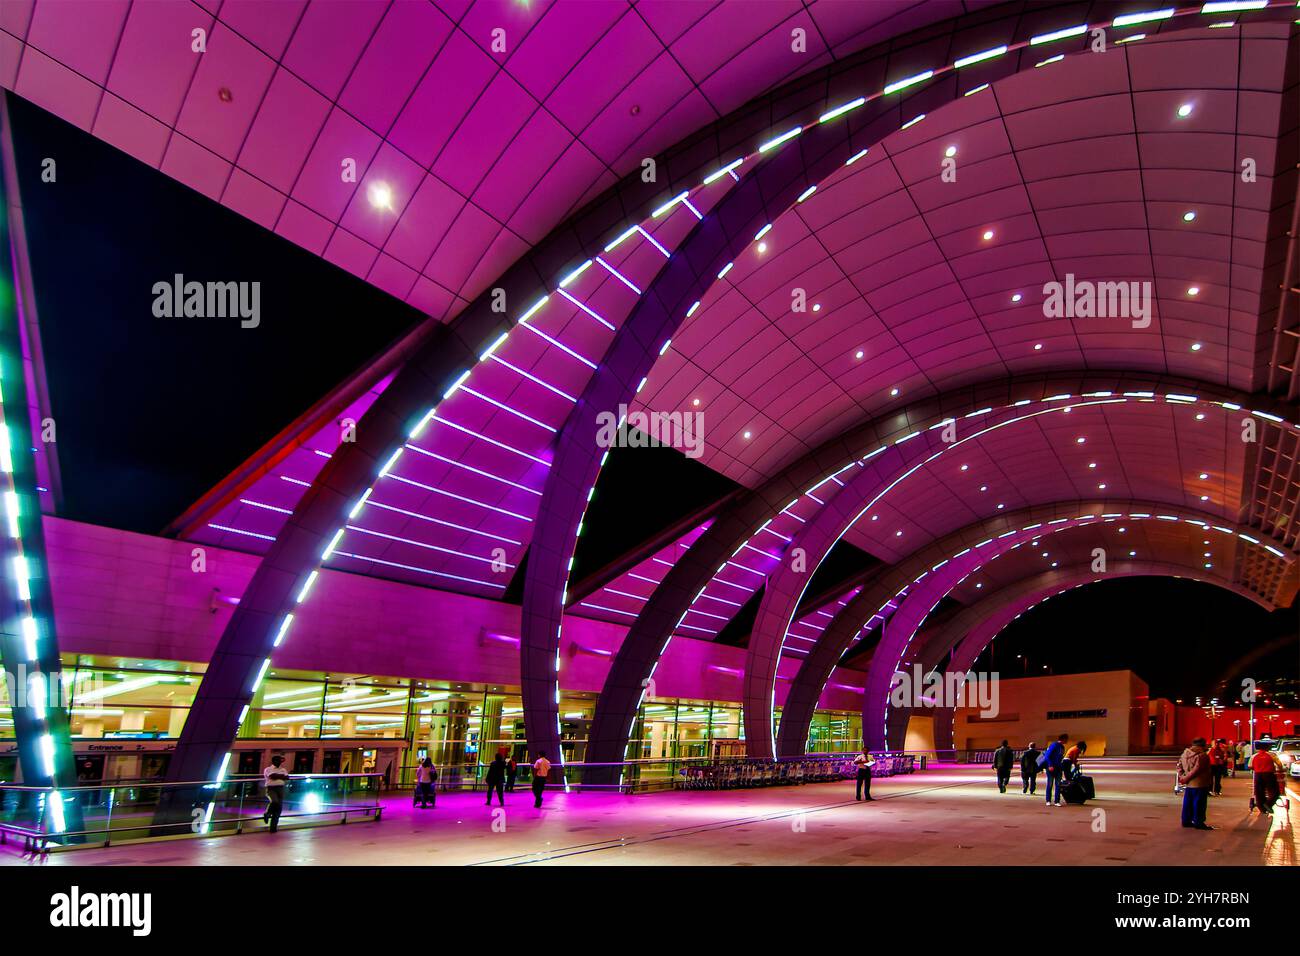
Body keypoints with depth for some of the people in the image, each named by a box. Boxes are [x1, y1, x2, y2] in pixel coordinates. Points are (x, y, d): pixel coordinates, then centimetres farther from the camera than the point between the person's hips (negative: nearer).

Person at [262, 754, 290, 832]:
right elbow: (272, 776, -15)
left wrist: (277, 776, -7)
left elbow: (287, 778, 2)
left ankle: (273, 826, 7)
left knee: (279, 808, -1)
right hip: (271, 788, -5)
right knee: (274, 802, -31)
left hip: (280, 789, 5)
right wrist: (281, 776, 0)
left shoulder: (283, 770, 17)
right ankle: (267, 814, -1)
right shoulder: (268, 769, 2)